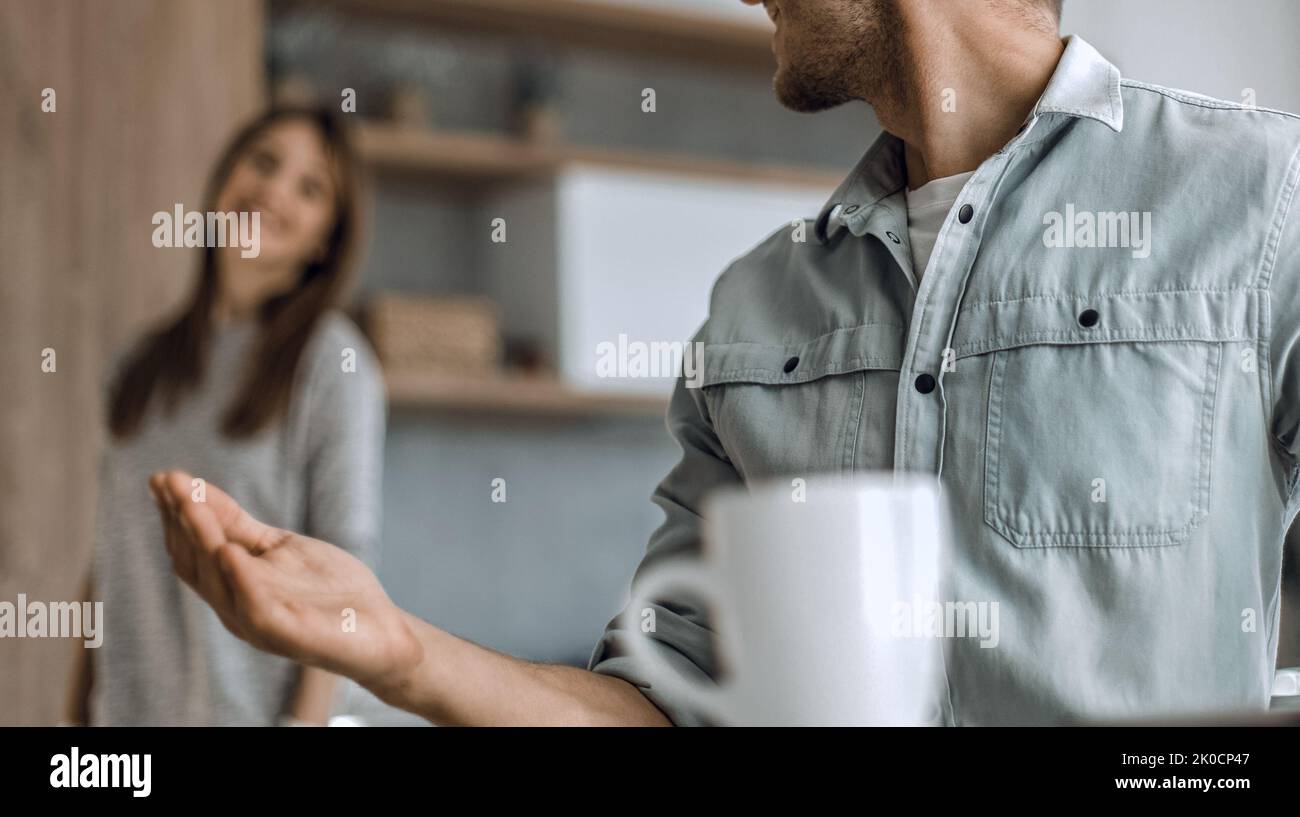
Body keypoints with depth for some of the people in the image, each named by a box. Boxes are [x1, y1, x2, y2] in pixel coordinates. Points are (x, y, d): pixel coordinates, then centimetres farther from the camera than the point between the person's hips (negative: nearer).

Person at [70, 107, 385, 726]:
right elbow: (112, 554, 13)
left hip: (246, 710, -4)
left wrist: (306, 722, -14)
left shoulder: (332, 362, -4)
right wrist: (77, 712, 9)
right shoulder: (144, 366, 12)